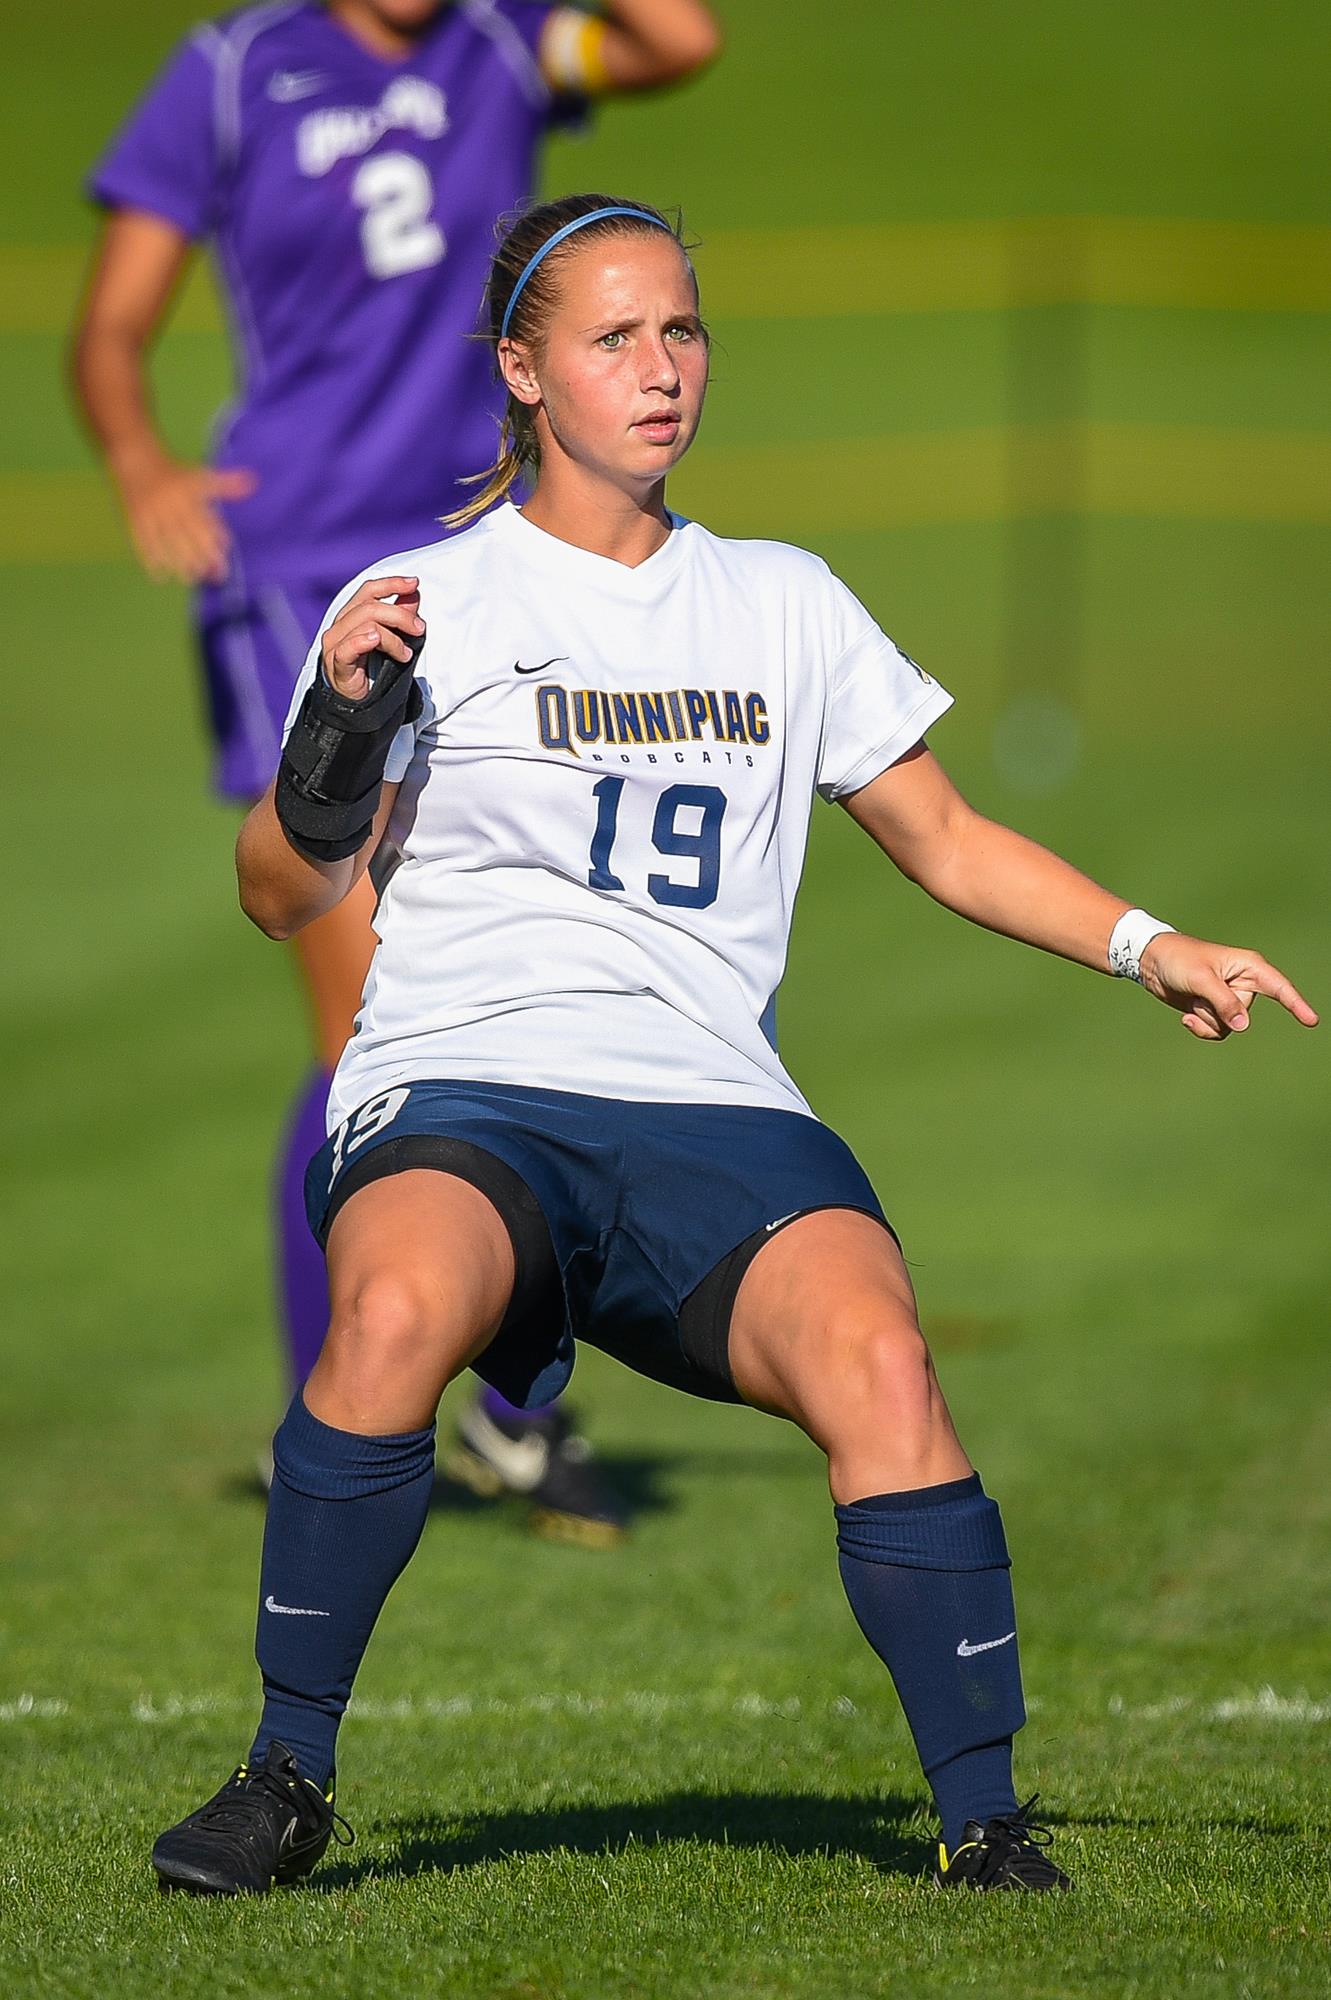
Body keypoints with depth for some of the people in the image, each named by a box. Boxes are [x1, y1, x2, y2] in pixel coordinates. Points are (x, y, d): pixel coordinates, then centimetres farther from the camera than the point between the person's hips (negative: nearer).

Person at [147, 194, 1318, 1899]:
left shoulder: (785, 605, 20)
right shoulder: (424, 604, 10)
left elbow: (945, 842, 25)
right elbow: (284, 898, 7)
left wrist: (1153, 948, 13)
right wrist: (336, 739, -11)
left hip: (713, 1114, 2)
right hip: (464, 1094, -2)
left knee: (876, 1354, -30)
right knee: (402, 1303, -36)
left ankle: (983, 1824, -22)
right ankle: (288, 1779, -20)